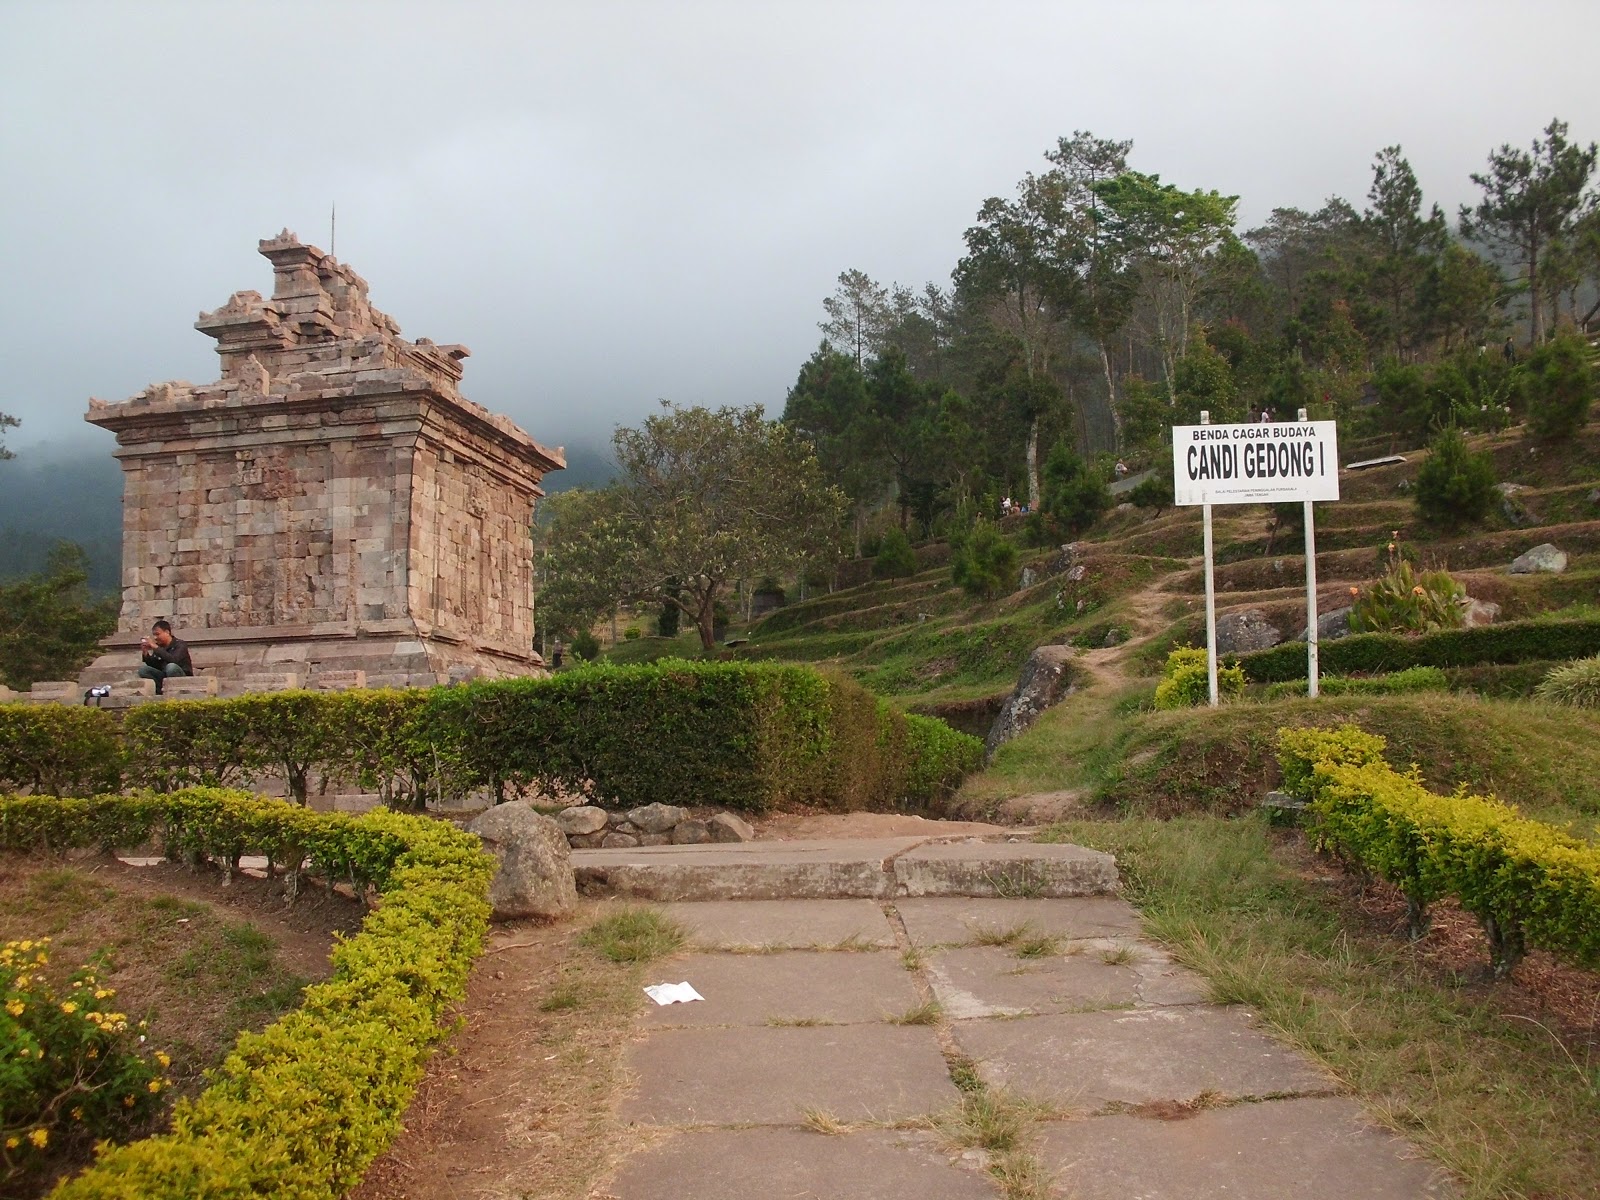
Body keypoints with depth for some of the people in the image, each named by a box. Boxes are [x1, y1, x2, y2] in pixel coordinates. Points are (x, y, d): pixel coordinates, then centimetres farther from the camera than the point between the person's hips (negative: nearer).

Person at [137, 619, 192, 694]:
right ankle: (161, 692, -16)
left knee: (171, 666, -35)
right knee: (143, 669, -10)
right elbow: (152, 666, 8)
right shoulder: (159, 646, 7)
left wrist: (156, 647, -25)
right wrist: (145, 653, -7)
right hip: (165, 678, 6)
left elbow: (174, 660, -28)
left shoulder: (180, 644, -9)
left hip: (183, 677, -6)